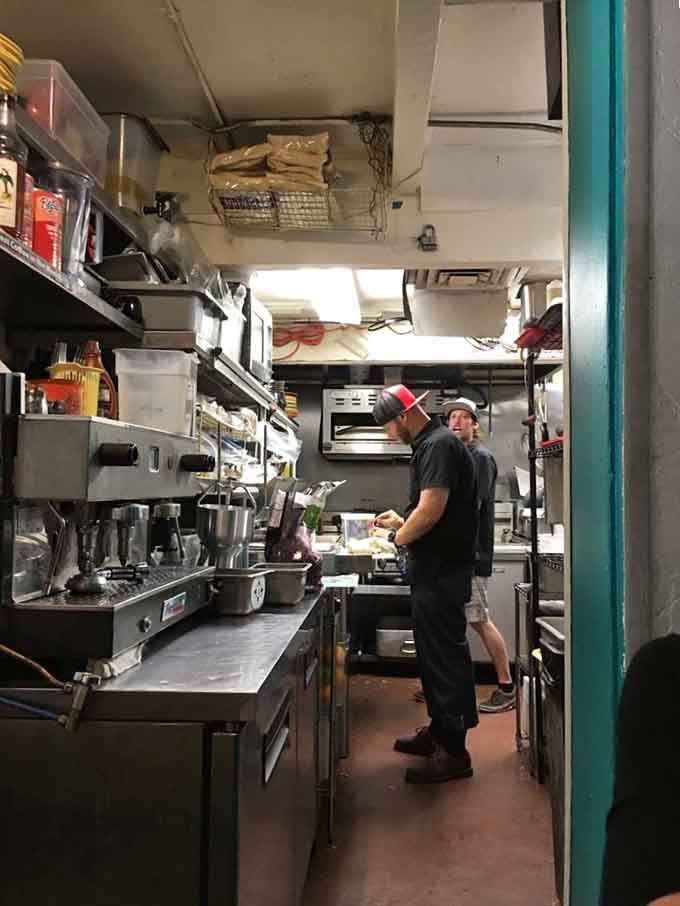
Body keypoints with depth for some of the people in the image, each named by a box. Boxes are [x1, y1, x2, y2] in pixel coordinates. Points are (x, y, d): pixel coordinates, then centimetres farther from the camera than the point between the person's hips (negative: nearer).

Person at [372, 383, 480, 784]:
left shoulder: (438, 445, -17)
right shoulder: (432, 443, 16)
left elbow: (430, 511, -25)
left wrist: (399, 537, -9)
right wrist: (402, 522, 16)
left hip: (443, 571, -11)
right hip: (438, 567, 11)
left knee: (445, 656, -3)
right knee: (436, 653, 19)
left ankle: (453, 751, 7)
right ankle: (439, 731, 32)